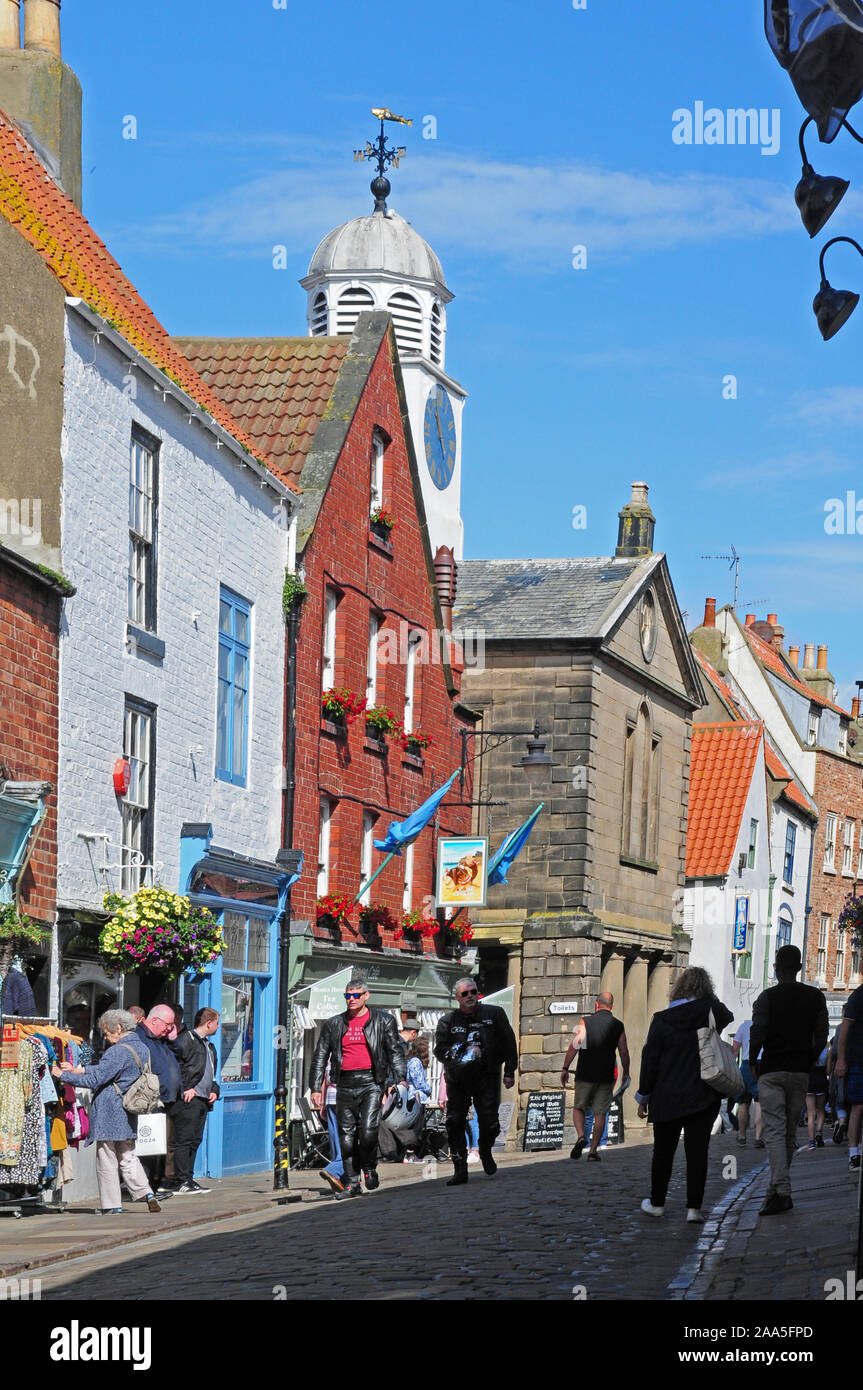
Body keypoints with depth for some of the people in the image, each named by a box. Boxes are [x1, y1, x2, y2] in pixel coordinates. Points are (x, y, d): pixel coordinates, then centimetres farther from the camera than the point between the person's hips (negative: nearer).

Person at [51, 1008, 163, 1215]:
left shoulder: (118, 1051, -18)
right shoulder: (141, 1048, 11)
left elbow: (94, 1080, -18)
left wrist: (62, 1076, -8)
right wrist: (79, 1070, 17)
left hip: (108, 1114, -9)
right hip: (128, 1115, 9)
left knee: (107, 1161, 1)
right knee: (128, 1157, 17)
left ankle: (112, 1205, 5)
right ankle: (146, 1193, 3)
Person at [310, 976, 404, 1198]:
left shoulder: (383, 1021, 7)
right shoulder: (334, 1025, 13)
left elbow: (395, 1052, 5)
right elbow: (320, 1057, 15)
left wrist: (399, 1080, -8)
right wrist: (316, 1088, 8)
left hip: (371, 1082, -3)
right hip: (345, 1084, 3)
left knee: (368, 1130, -17)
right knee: (347, 1135, 2)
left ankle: (370, 1169, 8)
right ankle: (353, 1183, 8)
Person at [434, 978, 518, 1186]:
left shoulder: (494, 1014, 6)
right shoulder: (448, 1021, 6)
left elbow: (509, 1043, 9)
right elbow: (440, 1050, -2)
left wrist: (509, 1071, 4)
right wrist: (464, 1052, -17)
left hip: (487, 1077, -1)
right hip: (457, 1081, 1)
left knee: (489, 1123, -3)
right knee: (454, 1124, -6)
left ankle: (485, 1152, 30)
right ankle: (460, 1170, -1)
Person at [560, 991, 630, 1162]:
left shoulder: (585, 1022, -3)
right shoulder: (618, 1026, 2)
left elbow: (574, 1046, -9)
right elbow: (624, 1052, 6)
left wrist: (565, 1068, -5)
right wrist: (626, 1073, 19)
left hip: (585, 1075, -1)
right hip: (606, 1076, 1)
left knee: (578, 1107, 12)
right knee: (600, 1113, 7)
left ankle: (581, 1136, -13)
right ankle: (593, 1150, 3)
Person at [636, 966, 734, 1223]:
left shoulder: (662, 1020, -6)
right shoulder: (711, 1012, -6)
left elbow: (650, 1061, -3)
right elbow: (728, 1017, 20)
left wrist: (644, 1096, 6)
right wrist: (708, 999, 14)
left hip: (667, 1097, 0)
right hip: (703, 1096, 0)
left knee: (663, 1151, 14)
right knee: (697, 1152, 2)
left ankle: (657, 1203, 25)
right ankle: (694, 1207, -2)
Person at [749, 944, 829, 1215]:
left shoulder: (768, 997, -6)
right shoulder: (815, 997, 4)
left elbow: (758, 1033, -11)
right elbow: (821, 1036, 3)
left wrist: (753, 1062, 3)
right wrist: (808, 1062, 14)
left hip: (771, 1071, -4)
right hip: (800, 1072, 4)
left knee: (775, 1130, -8)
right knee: (790, 1132, 13)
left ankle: (782, 1192, -21)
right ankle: (777, 1187, 21)